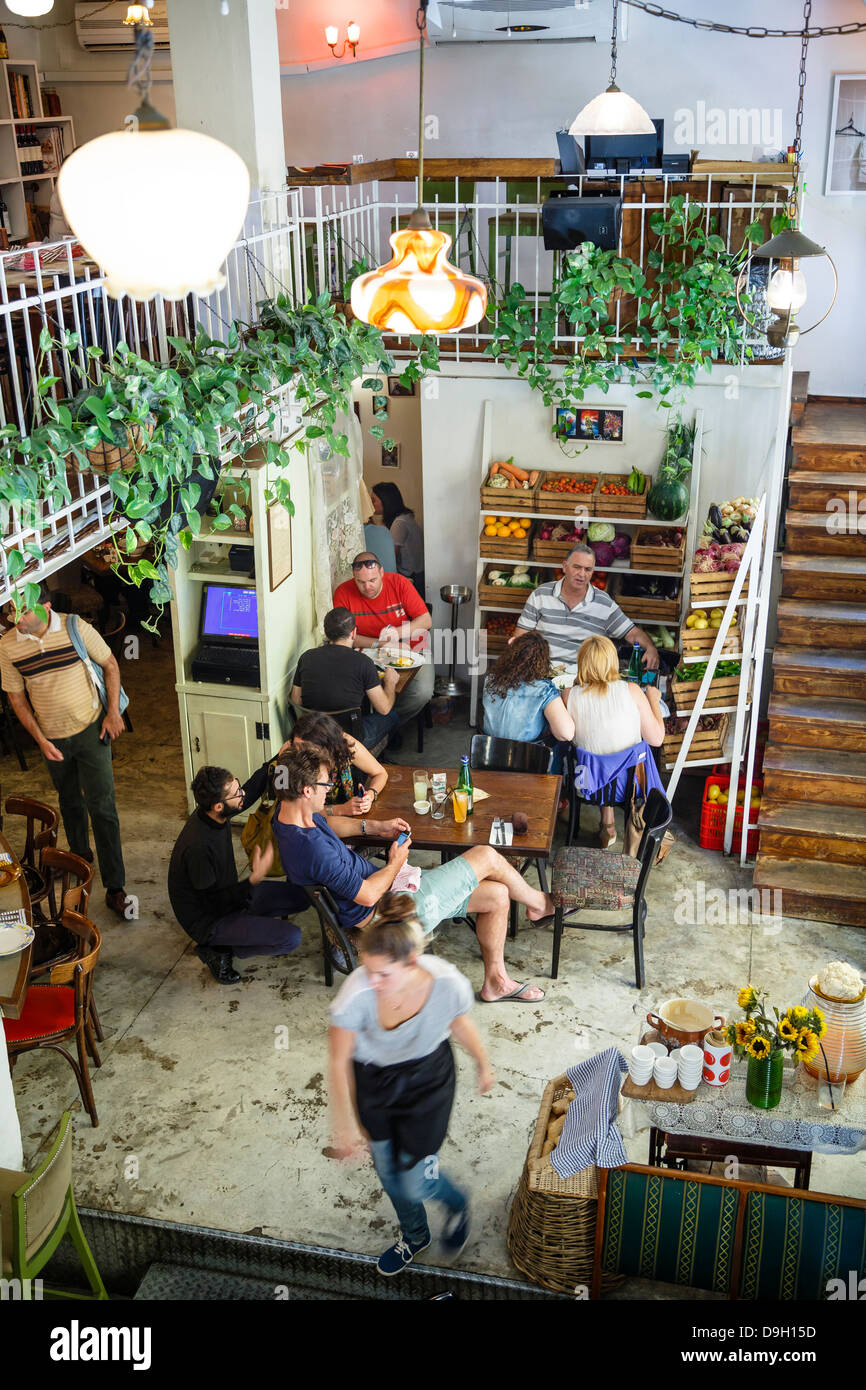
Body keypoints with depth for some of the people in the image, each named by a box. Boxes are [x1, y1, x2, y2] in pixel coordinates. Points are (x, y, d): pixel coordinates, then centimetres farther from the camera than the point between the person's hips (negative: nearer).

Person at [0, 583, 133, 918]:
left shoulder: (76, 628, -16)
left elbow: (110, 665, -2)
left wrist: (113, 711, -7)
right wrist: (40, 739, -6)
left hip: (91, 730, -2)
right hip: (52, 739, 3)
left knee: (102, 806, -5)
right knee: (70, 802, 21)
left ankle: (114, 888, 0)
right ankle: (81, 855, 48)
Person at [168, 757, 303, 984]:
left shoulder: (212, 814, -10)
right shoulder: (198, 846, -35)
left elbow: (251, 792, 12)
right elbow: (213, 904, -27)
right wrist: (254, 880, -37)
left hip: (230, 895, 9)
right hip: (208, 920, -9)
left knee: (302, 897, 4)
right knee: (290, 937, -21)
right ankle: (218, 950, -5)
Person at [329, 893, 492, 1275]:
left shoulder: (448, 984, -33)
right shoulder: (357, 993, -35)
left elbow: (460, 1022, -8)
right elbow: (339, 1062, -18)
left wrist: (483, 1065, 9)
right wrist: (344, 1125, -10)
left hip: (427, 1078, -1)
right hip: (373, 1079, 2)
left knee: (413, 1181, 2)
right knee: (388, 1171, 21)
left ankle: (457, 1204, 40)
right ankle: (415, 1235, 54)